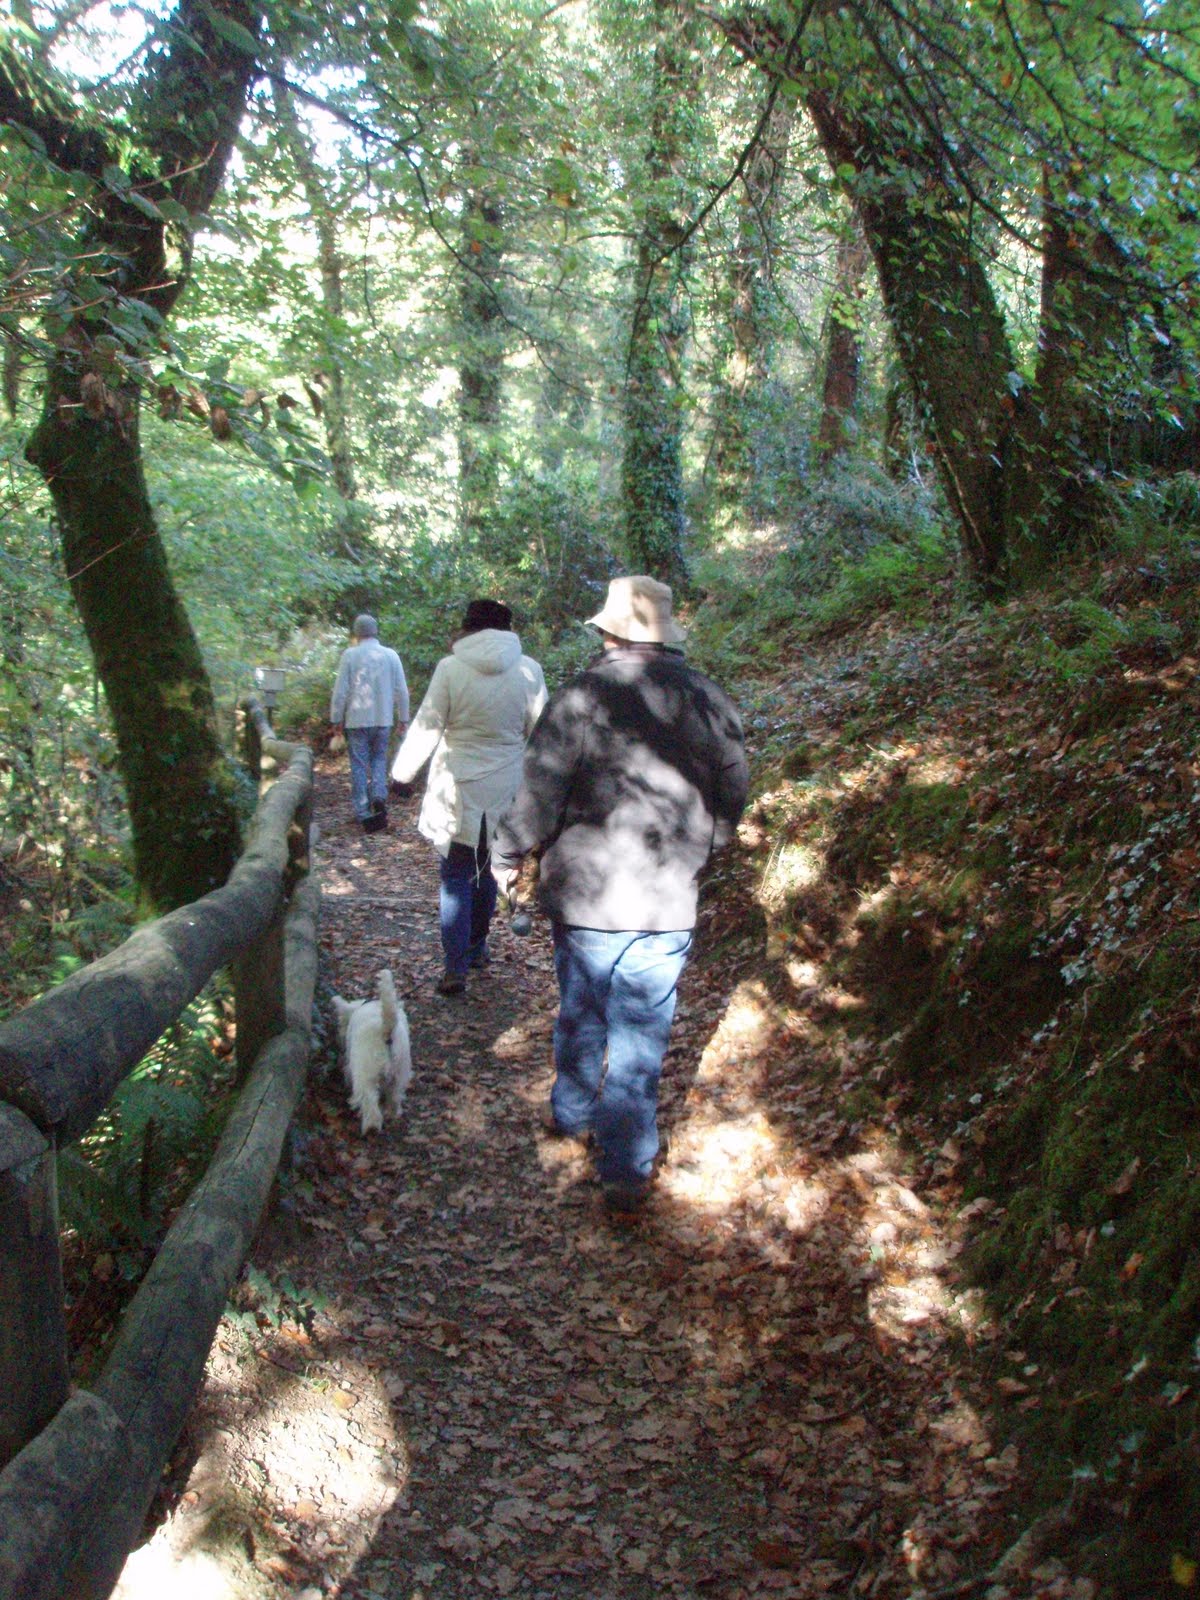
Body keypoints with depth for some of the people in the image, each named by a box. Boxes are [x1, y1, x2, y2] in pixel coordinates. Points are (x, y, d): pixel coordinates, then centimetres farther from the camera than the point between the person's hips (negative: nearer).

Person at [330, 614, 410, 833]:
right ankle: (379, 795, -4)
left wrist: (336, 719, 5)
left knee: (359, 766, 5)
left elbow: (340, 691, -5)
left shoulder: (350, 655, -7)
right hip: (383, 719, 2)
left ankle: (363, 813, 3)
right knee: (379, 759, 19)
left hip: (357, 720, -2)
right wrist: (403, 718, 13)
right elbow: (401, 690, 3)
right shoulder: (391, 655, 0)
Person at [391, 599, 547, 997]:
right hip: (504, 790, 2)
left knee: (456, 876, 3)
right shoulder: (528, 670, -4)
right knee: (486, 870, 19)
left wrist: (403, 770, 8)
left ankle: (456, 967, -4)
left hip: (457, 790, -2)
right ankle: (476, 948, 32)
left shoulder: (450, 668, -10)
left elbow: (426, 726, -6)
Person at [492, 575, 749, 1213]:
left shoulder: (582, 696, -11)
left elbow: (540, 796, -11)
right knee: (639, 1038, 9)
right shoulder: (712, 703, 0)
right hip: (667, 906, 2)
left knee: (579, 1011, 20)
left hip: (582, 897, -1)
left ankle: (571, 1114, 40)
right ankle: (626, 1173, 14)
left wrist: (507, 857, 5)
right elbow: (730, 806, 9)